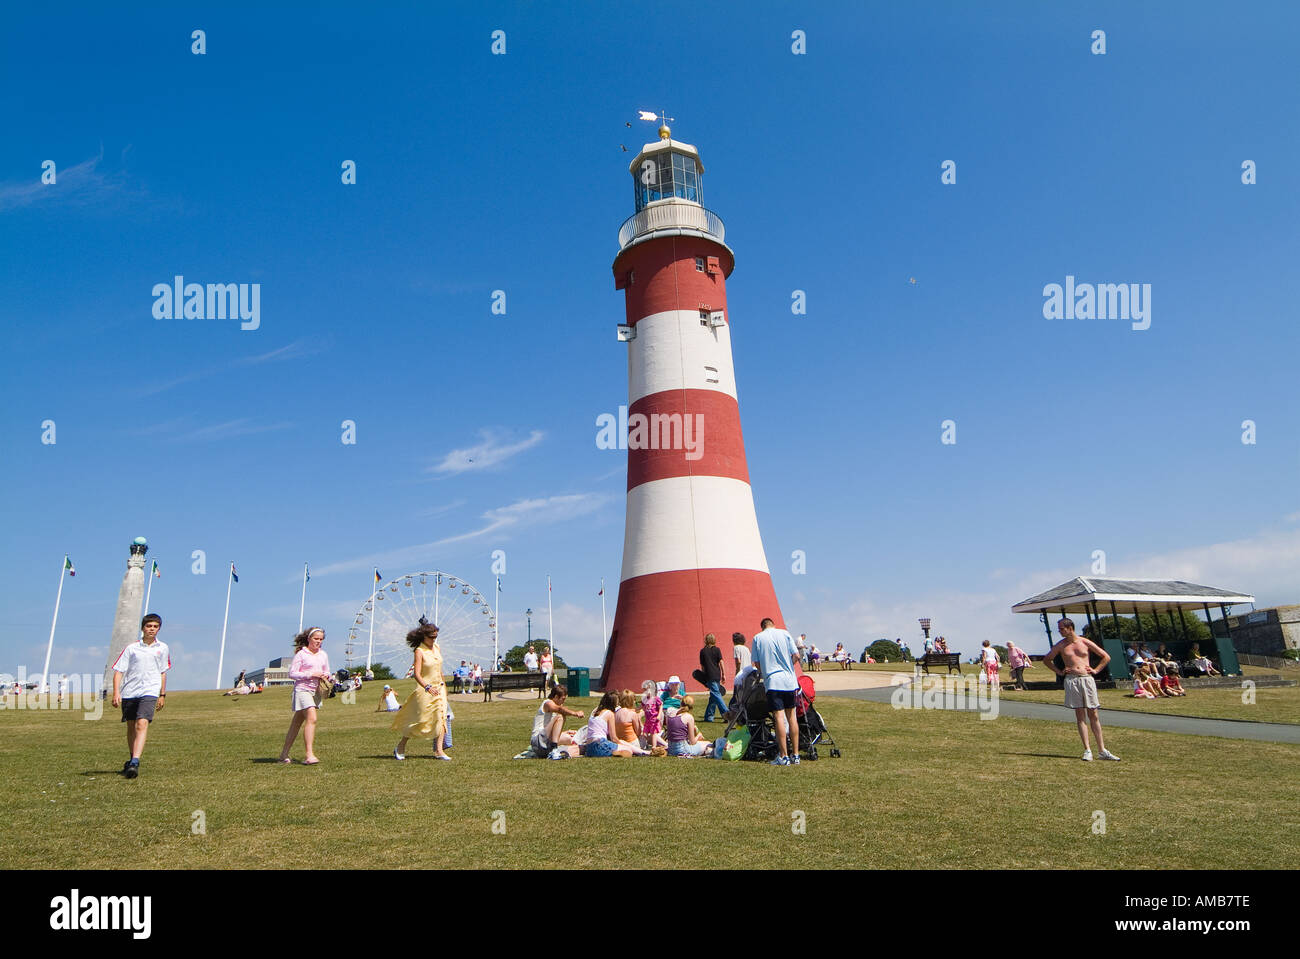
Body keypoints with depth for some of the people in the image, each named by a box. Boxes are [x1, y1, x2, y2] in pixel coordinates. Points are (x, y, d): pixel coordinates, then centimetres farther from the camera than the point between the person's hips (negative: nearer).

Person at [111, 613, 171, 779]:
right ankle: (131, 759, 34)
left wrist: (162, 695, 16)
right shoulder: (132, 648, 2)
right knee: (131, 727, 14)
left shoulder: (162, 648, 7)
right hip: (129, 692, 1)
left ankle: (135, 763, -25)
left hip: (149, 692, -1)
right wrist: (116, 693, -11)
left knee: (142, 724, -18)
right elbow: (118, 671, 0)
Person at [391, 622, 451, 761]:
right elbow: (417, 674, -20)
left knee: (441, 718, -6)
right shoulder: (420, 651, -14)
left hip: (438, 688, 6)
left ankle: (438, 751, -5)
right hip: (424, 690, -6)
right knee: (420, 720, 3)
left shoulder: (437, 647, 7)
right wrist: (427, 687, -32)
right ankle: (401, 746, 23)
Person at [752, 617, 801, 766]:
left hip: (773, 681, -2)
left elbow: (756, 663, 3)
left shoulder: (757, 638, 4)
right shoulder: (784, 633, 6)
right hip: (790, 680, 3)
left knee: (779, 717, -5)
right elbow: (796, 656, 2)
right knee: (791, 716, 10)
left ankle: (783, 757, -5)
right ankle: (795, 755, 14)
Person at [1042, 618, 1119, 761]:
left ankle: (1103, 750, 8)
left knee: (1093, 715, 3)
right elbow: (1046, 659, 19)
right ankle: (1087, 750, 1)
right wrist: (1058, 671, 9)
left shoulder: (1085, 642, 4)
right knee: (1080, 716, 0)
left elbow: (1106, 656, 12)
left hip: (1087, 679, 0)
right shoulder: (1060, 646, 6)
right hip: (1071, 680, 0)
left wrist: (1096, 670, 4)